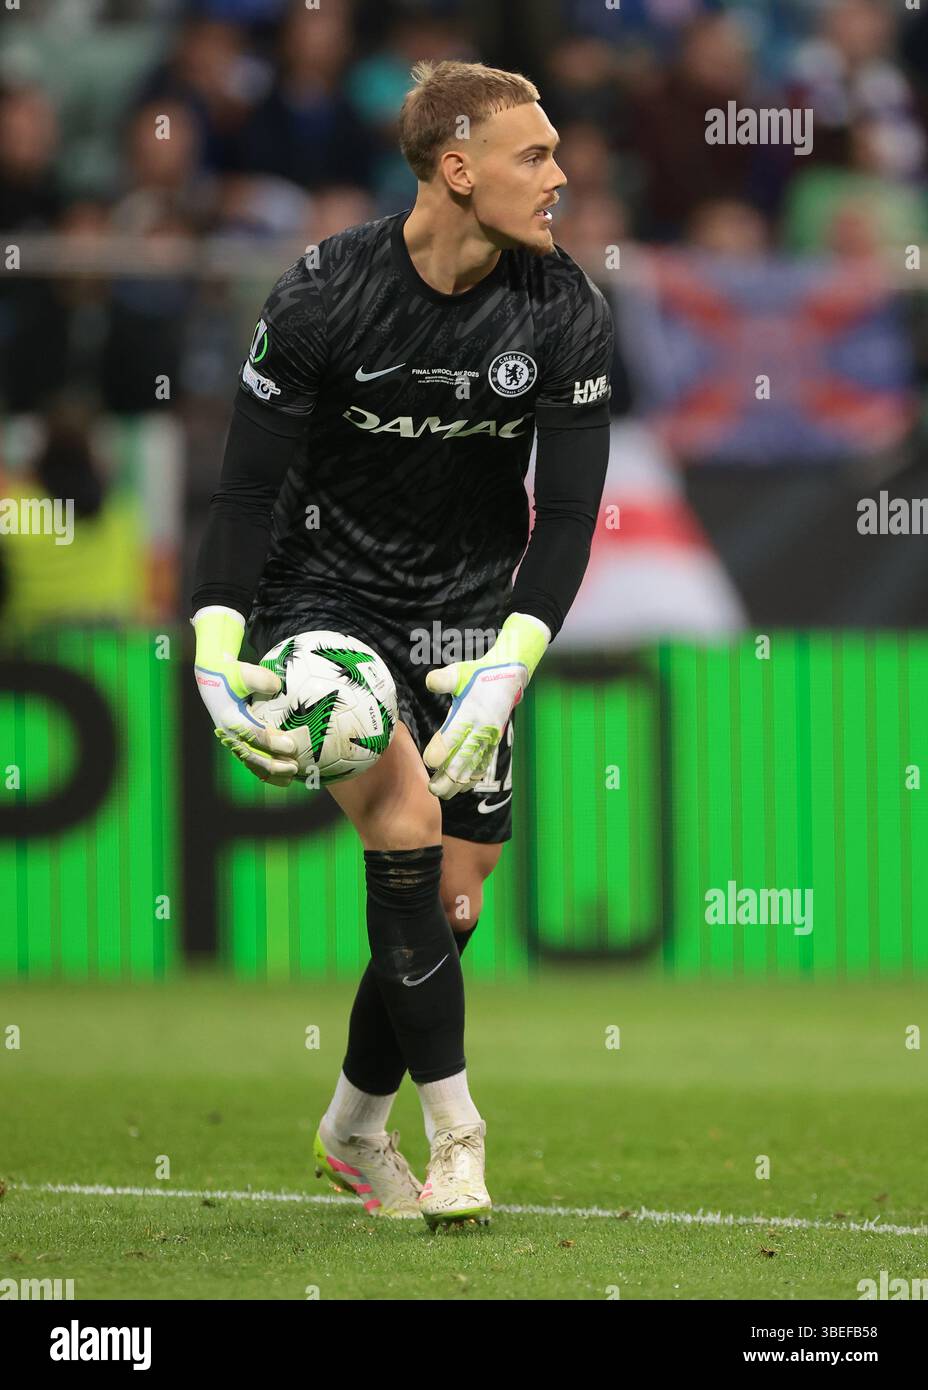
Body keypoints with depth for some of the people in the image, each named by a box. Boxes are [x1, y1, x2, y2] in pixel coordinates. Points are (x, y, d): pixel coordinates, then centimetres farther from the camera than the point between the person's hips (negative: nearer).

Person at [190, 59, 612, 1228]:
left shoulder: (564, 312, -10)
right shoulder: (322, 298, -17)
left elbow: (568, 508, -11)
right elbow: (249, 487, -13)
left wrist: (509, 667, -25)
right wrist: (216, 651, -26)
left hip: (468, 615, 4)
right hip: (326, 592, -4)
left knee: (452, 902, 2)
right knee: (405, 817, -26)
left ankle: (354, 1129, 27)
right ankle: (453, 1131, -18)